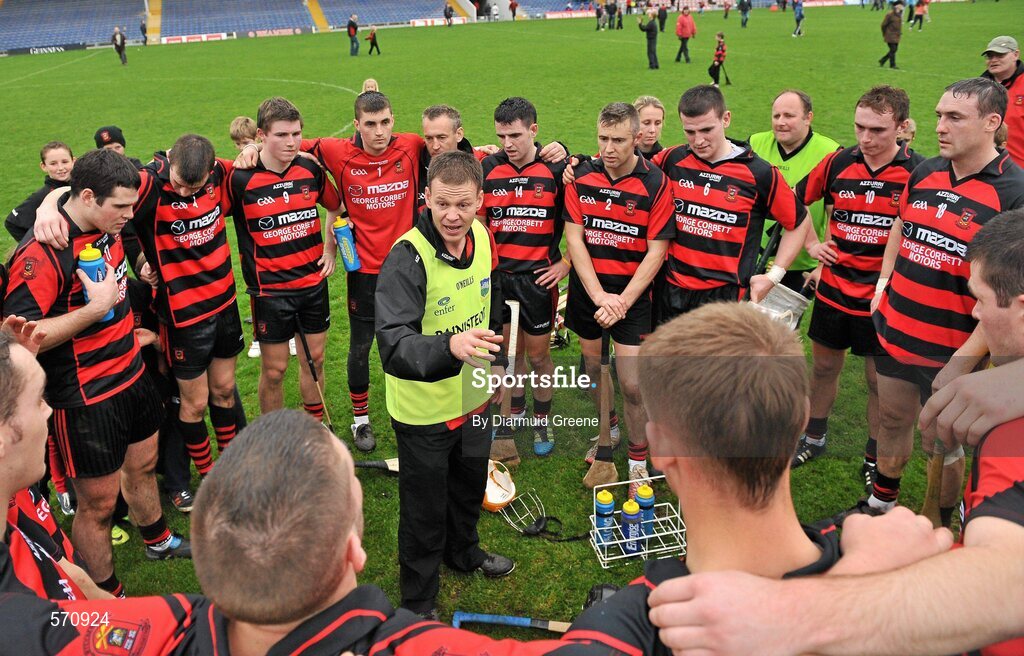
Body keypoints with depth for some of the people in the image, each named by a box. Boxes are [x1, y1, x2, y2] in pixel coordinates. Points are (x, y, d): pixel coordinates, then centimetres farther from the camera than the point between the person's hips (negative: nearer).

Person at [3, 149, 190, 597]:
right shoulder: (43, 252, -24)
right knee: (99, 502, 5)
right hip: (85, 397, -8)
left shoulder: (107, 226, -1)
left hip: (130, 374, 8)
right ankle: (107, 597, 25)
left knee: (142, 466, 26)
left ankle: (157, 541, 50)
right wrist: (96, 308, -26)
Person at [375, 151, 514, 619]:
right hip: (424, 410, -6)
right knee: (425, 512, 11)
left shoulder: (482, 238, -8)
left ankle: (463, 551, 58)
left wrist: (496, 361, 18)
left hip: (473, 396, 6)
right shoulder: (407, 257, -29)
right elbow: (393, 344, -39)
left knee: (470, 485, 29)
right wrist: (450, 345, -56)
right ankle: (418, 606, 36)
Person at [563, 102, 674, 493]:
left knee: (631, 384, -5)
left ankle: (638, 460, 15)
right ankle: (608, 429, 42)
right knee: (592, 367, 15)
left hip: (632, 291, -3)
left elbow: (656, 251, -10)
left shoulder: (656, 183, -10)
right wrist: (599, 296, -13)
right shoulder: (581, 177, -2)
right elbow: (574, 238, -4)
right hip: (587, 288, 4)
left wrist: (622, 301, -17)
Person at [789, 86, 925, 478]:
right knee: (824, 368, 18)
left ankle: (875, 459, 30)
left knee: (880, 381, 10)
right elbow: (796, 201, 10)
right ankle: (814, 438, 38)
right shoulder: (838, 163, -3)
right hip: (833, 291, 3)